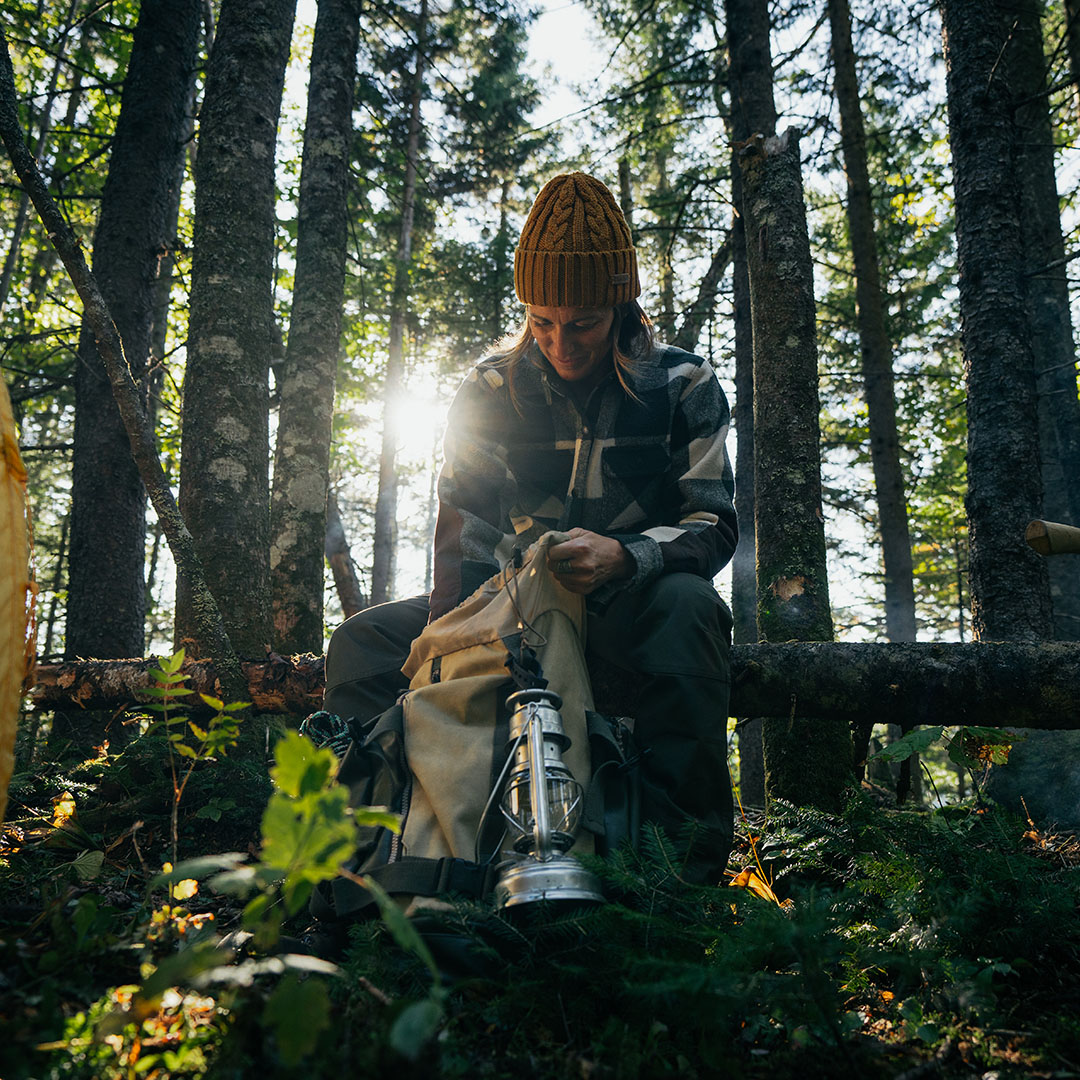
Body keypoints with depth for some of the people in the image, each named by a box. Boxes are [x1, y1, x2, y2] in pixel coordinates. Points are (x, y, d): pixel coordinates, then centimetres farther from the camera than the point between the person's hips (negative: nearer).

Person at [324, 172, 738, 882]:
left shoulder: (684, 385, -5)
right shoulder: (494, 388, 0)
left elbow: (714, 523, -11)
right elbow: (463, 522, -4)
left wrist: (621, 556, -33)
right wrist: (446, 627, -21)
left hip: (625, 602, -2)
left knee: (687, 603, -39)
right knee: (364, 641, -14)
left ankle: (687, 857, -35)